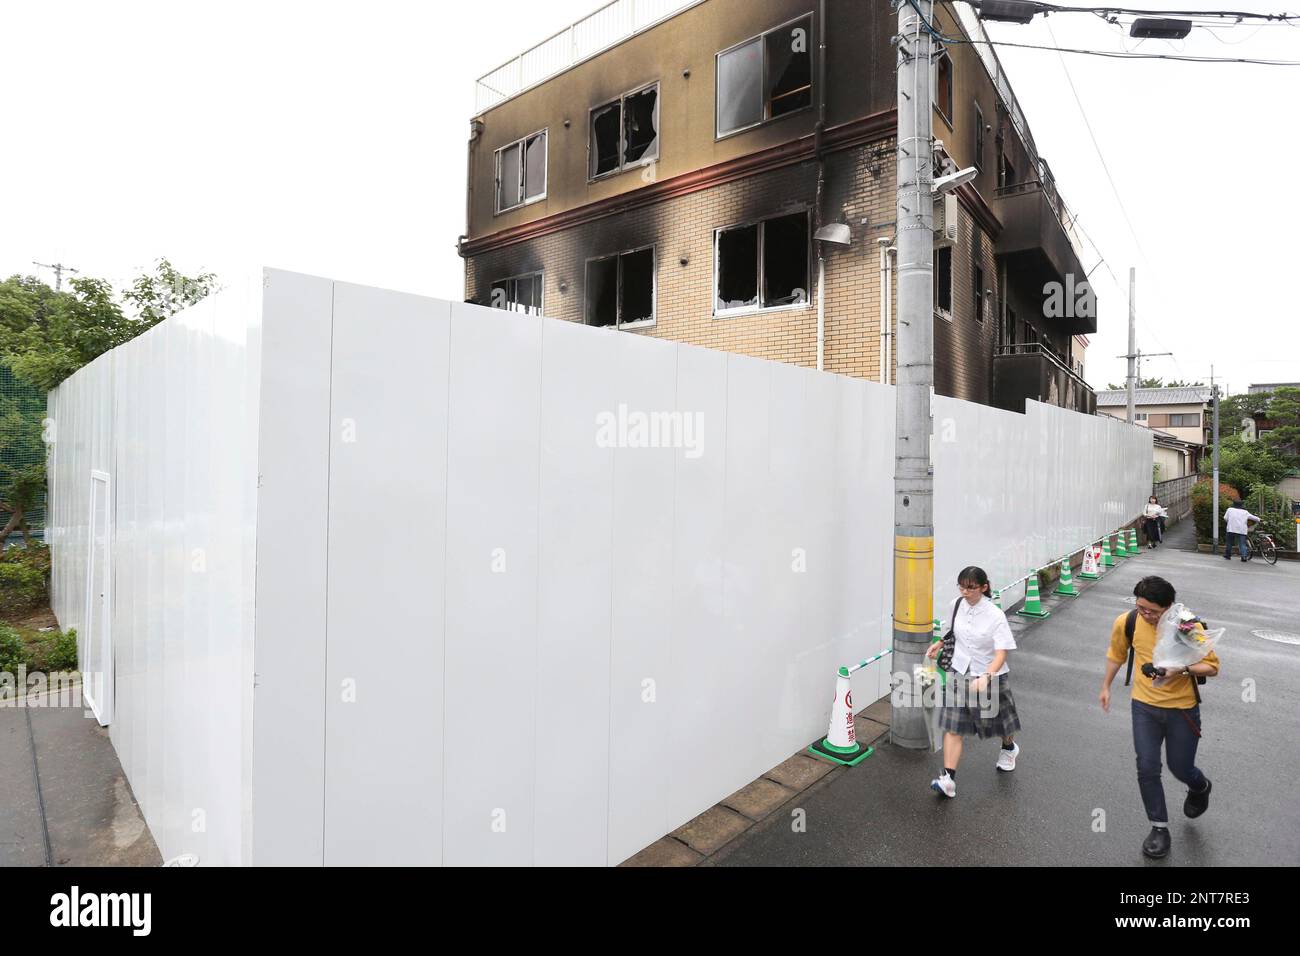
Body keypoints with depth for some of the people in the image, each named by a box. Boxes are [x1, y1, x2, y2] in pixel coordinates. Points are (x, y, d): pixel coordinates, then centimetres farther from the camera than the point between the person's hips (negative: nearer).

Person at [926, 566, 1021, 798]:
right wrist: (939, 643, 2)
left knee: (997, 719, 23)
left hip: (990, 677, -3)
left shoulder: (995, 615, -22)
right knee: (952, 727, -5)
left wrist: (986, 677, -41)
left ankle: (1009, 747, 57)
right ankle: (948, 779, -6)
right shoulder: (958, 605, -7)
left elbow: (1001, 653, -26)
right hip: (960, 674, 3)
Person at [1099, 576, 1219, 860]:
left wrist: (1181, 670, -29)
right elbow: (1116, 653, 6)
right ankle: (1159, 827, 21)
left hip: (1182, 709, -1)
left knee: (1180, 768, 15)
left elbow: (1212, 666, -10)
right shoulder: (1126, 622, -14)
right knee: (1147, 769, 1)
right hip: (1145, 707, 1)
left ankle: (1200, 787, 52)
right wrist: (1106, 686, 12)